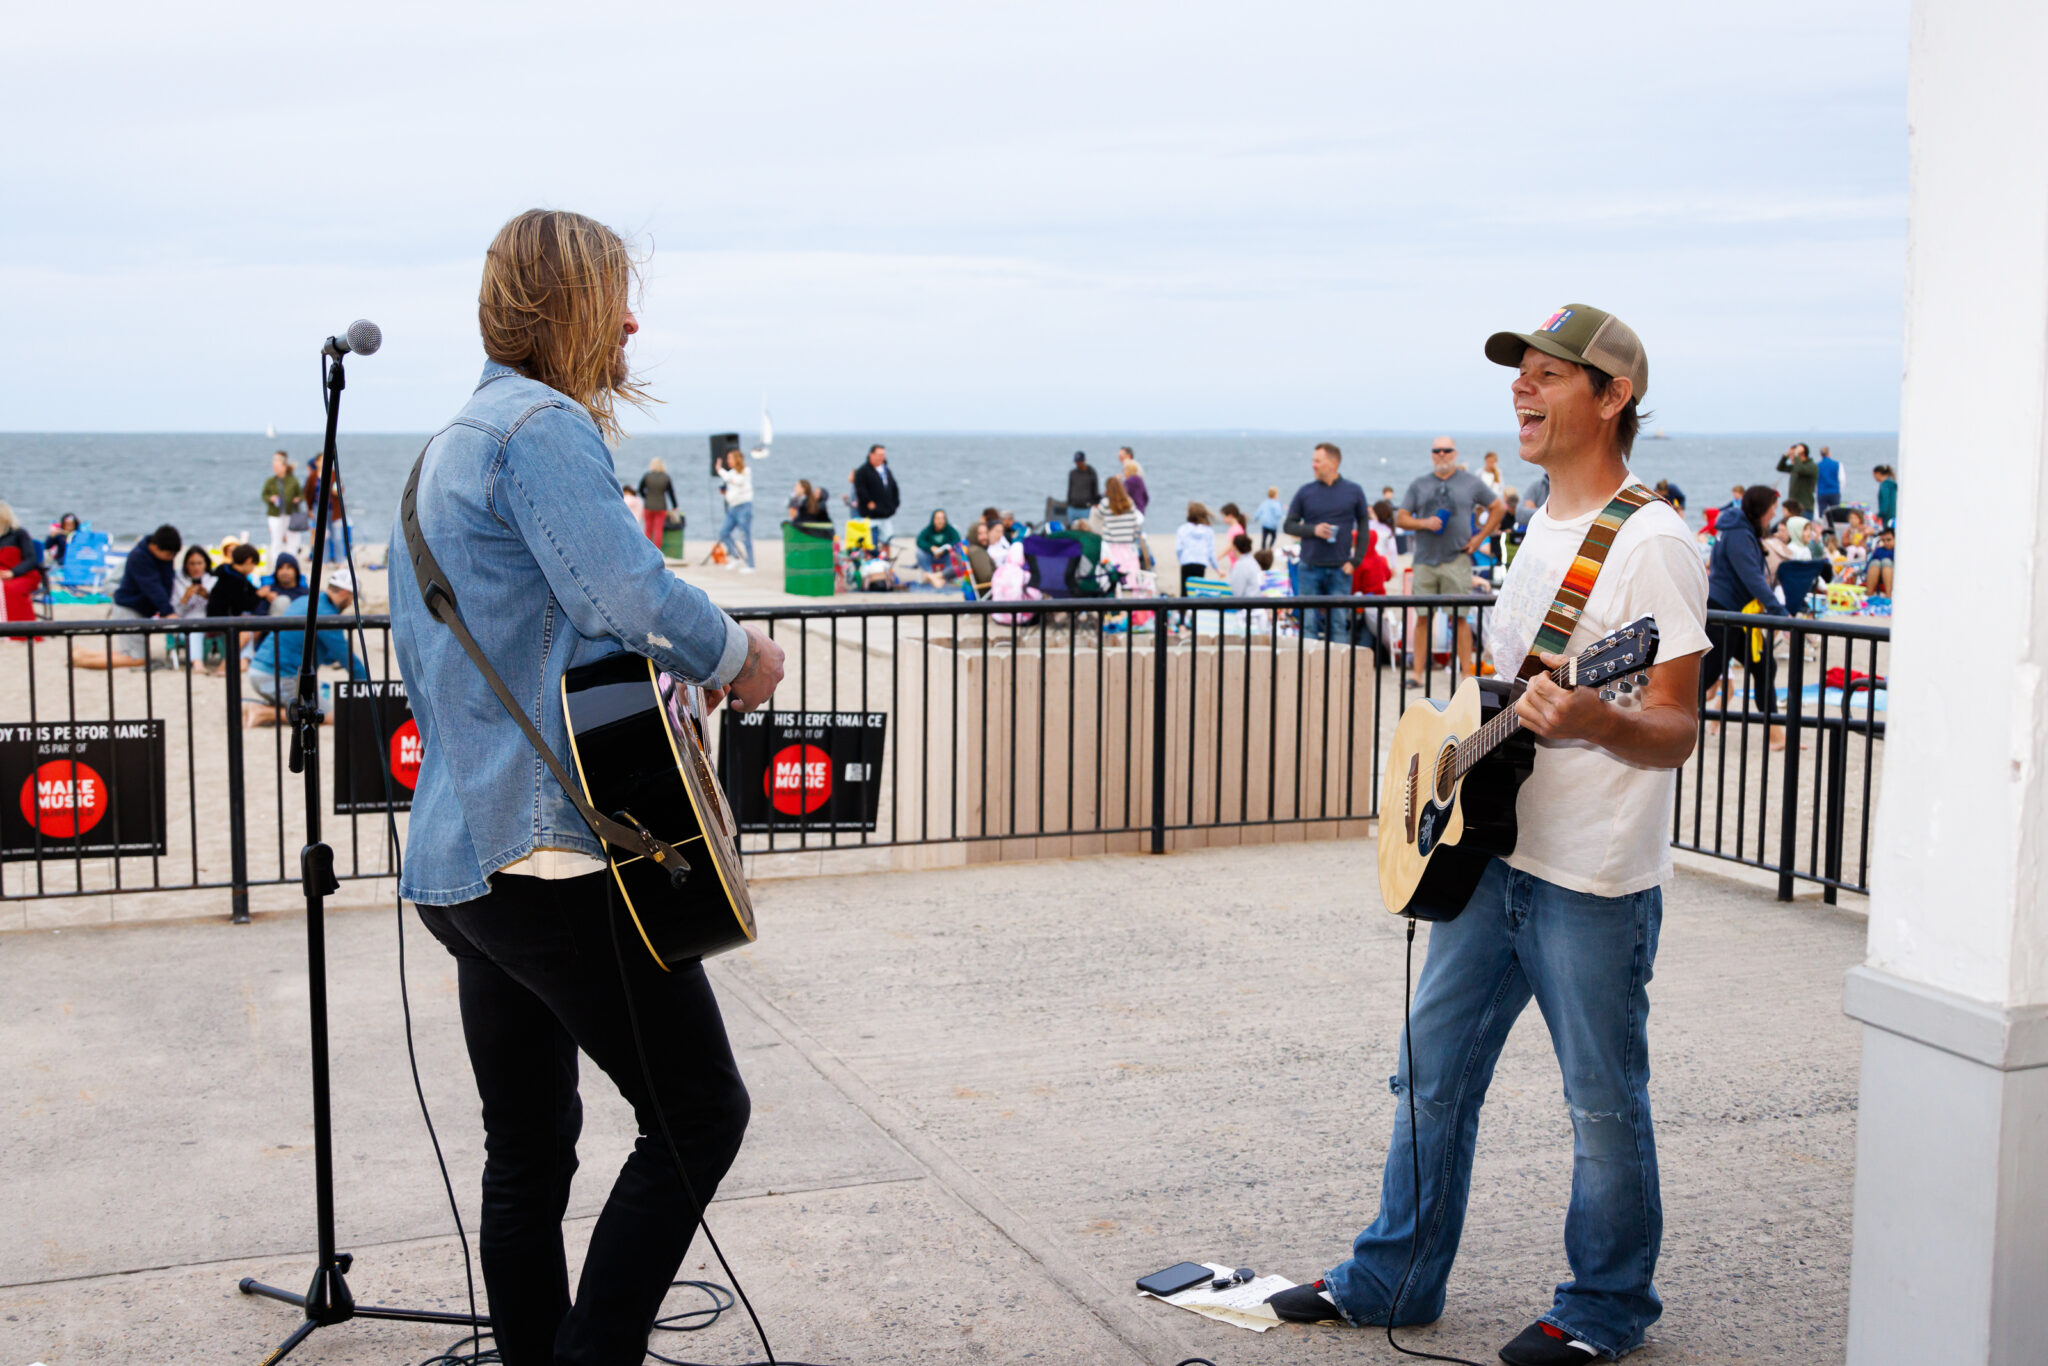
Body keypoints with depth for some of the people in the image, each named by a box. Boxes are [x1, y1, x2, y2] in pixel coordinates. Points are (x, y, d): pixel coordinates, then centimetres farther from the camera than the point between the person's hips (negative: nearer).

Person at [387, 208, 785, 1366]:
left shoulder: (448, 446, 22)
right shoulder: (546, 426, -11)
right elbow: (630, 593, -24)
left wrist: (680, 667, 25)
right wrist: (737, 657, -6)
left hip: (456, 861, 10)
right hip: (551, 852, -10)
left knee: (529, 1149, 15)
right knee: (701, 1111, -1)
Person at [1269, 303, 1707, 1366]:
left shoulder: (1652, 543, -13)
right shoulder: (1540, 530, 14)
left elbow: (1676, 733, -17)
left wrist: (1594, 723, -36)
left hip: (1593, 879, -8)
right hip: (1488, 854, 8)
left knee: (1603, 1102, 6)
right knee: (1431, 1073, 14)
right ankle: (1393, 1279, 28)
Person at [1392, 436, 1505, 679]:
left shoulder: (1470, 484, 8)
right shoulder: (1419, 485, 12)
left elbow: (1499, 508, 16)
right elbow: (1400, 518, 9)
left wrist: (1480, 537, 6)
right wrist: (1424, 523, -9)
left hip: (1457, 561, -2)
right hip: (1425, 561, 2)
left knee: (1460, 617, -3)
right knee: (1422, 617, 0)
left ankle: (1468, 673, 2)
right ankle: (1417, 673, 3)